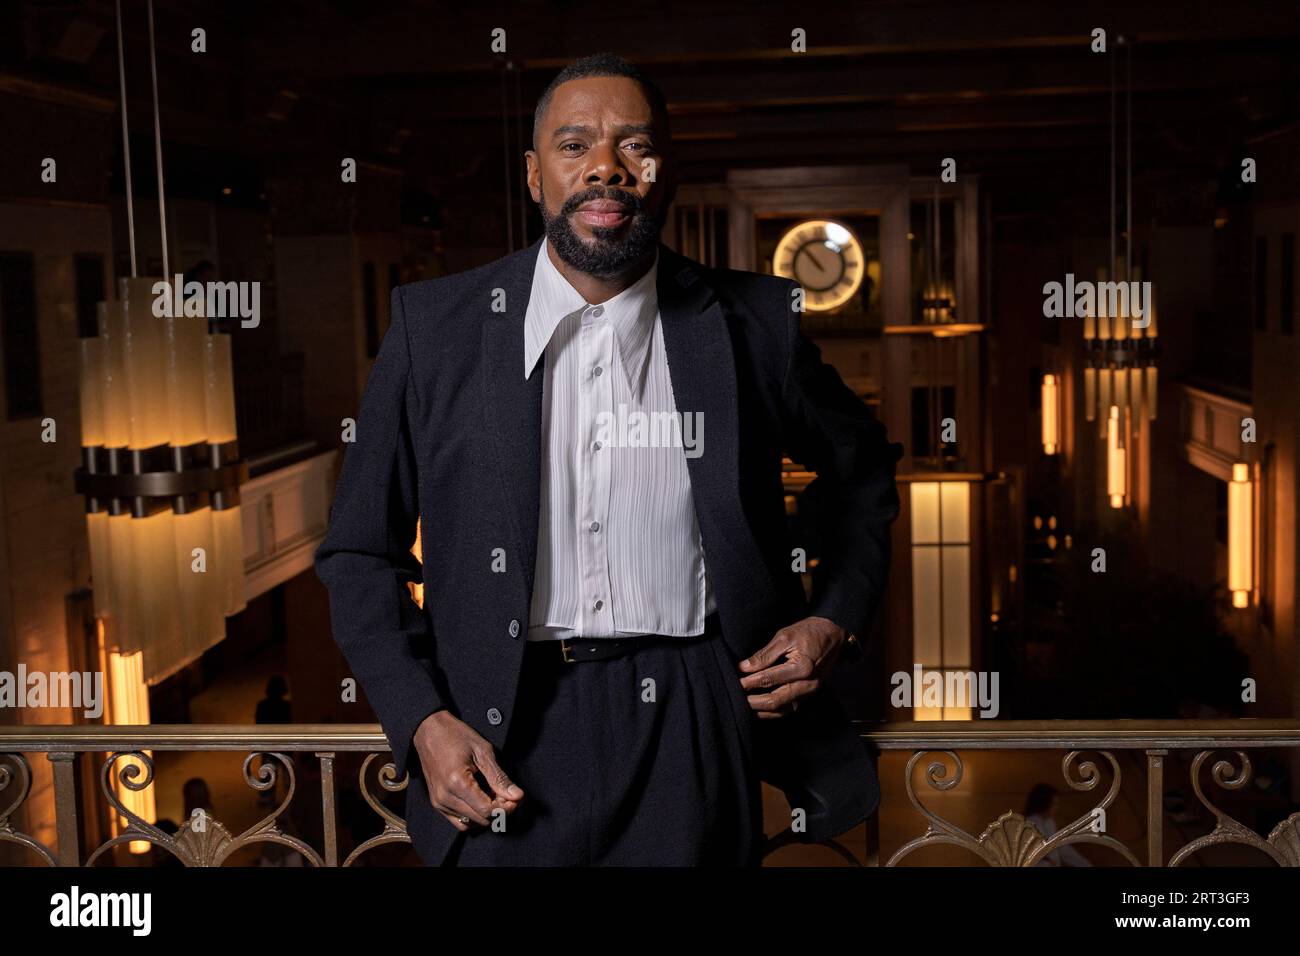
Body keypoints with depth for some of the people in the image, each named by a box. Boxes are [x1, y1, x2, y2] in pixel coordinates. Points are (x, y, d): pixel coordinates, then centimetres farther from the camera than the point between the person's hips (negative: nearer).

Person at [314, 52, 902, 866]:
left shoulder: (751, 324, 0)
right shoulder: (435, 326, -2)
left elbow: (864, 471, 17)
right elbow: (361, 552, 3)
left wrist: (836, 622, 4)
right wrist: (422, 722, -7)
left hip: (694, 736, 1)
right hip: (506, 744, 0)